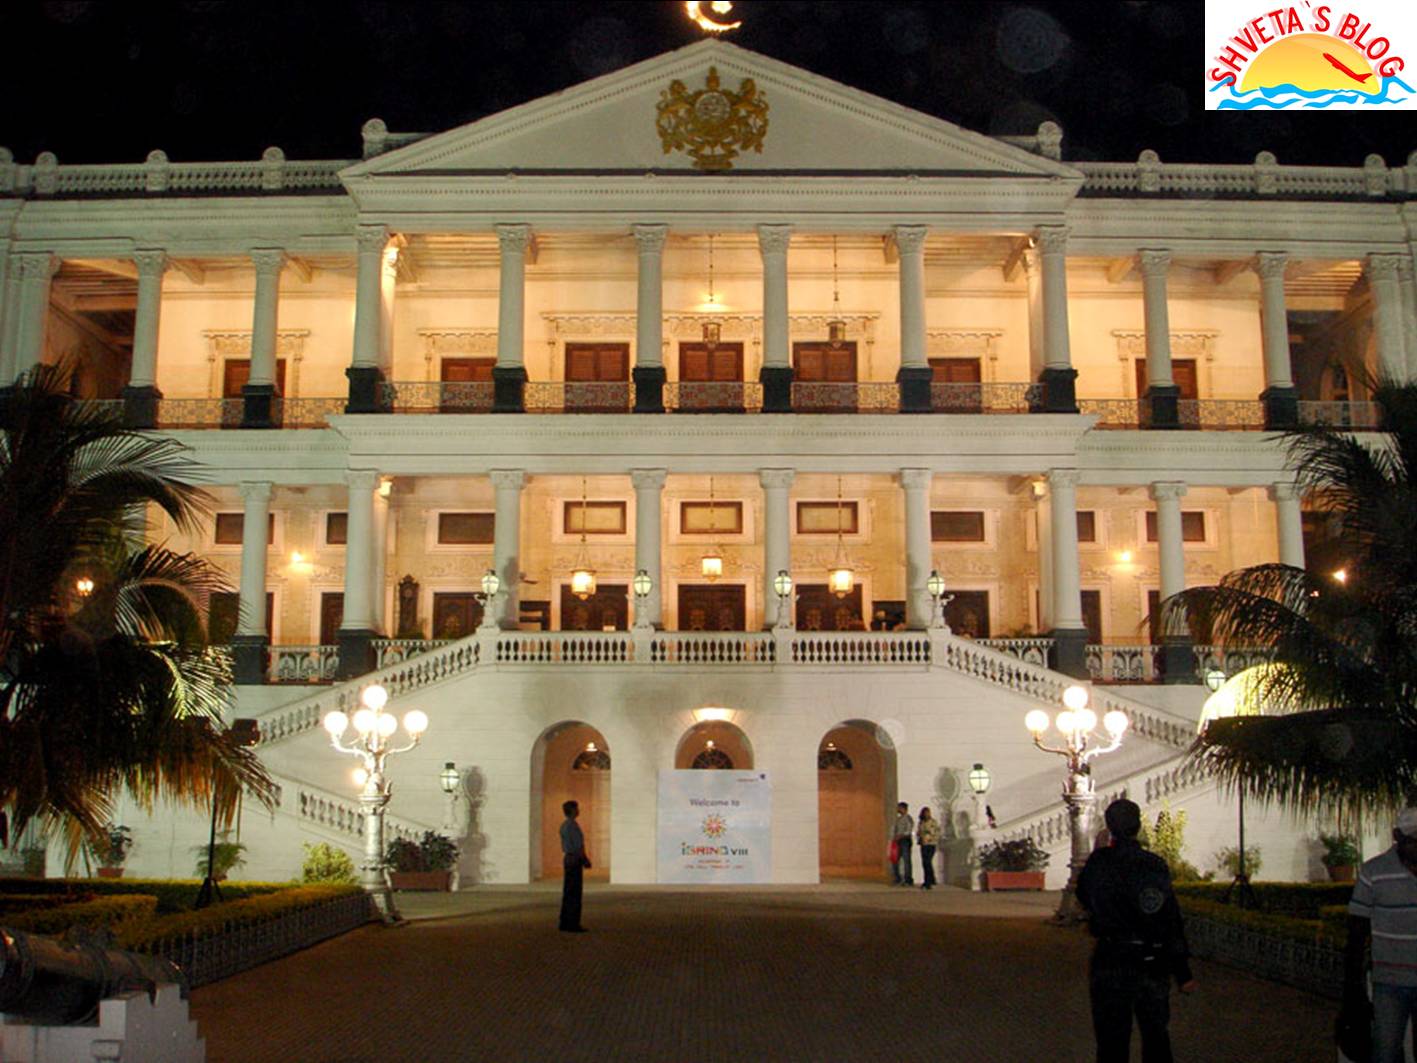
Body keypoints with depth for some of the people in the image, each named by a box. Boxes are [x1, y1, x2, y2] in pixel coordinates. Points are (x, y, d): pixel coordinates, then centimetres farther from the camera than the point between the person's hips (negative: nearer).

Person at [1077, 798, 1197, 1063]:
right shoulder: (1157, 865, -4)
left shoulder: (1098, 863, -7)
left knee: (1112, 1041, 5)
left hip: (1111, 963, -2)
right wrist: (1183, 971, -1)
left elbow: (1083, 897, 11)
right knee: (1156, 1036, 16)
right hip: (1154, 964, 2)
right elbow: (1172, 919, -4)